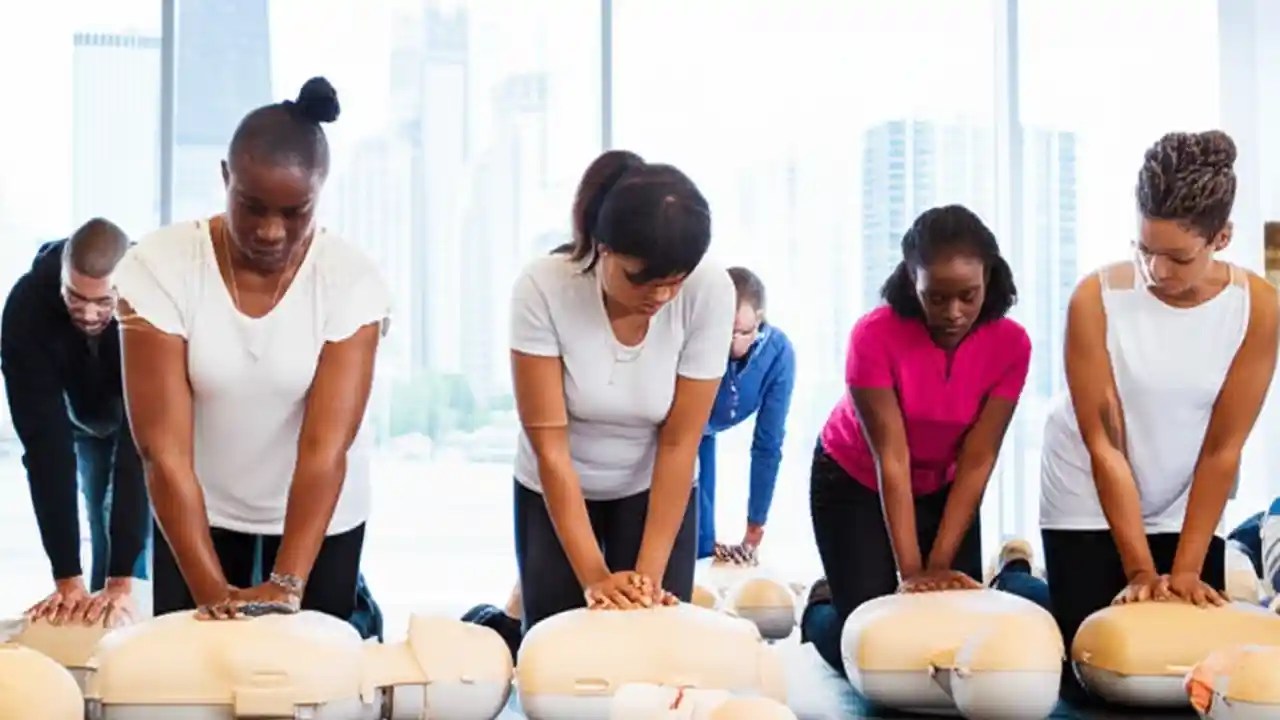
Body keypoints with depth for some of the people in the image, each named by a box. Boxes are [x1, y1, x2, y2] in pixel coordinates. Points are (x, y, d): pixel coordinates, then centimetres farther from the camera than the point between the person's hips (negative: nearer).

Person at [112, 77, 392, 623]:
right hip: (200, 509, 1)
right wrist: (212, 590, -29)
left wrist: (286, 584, -35)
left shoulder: (351, 279, -19)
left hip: (319, 512, 0)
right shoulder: (159, 267, -21)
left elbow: (326, 446, -25)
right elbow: (163, 449, -23)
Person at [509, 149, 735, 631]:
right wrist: (595, 577, -26)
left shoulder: (710, 292, -25)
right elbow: (549, 446, -24)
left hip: (655, 492, 1)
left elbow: (679, 443, -19)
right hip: (556, 493, -1)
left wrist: (648, 576, -21)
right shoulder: (543, 288, -28)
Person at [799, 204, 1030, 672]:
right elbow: (891, 457, -30)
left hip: (943, 488, 3)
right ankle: (820, 608, 24)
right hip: (855, 482, -3)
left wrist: (939, 564, -25)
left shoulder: (1010, 343, -21)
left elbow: (976, 461, -21)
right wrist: (911, 572, -33)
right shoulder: (875, 335, -30)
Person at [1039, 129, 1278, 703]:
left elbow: (1222, 450, -15)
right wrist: (1140, 569, -19)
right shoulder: (1096, 298, -23)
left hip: (1185, 507, 2)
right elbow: (1104, 446, -20)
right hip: (1090, 503, -2)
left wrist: (1186, 570, -15)